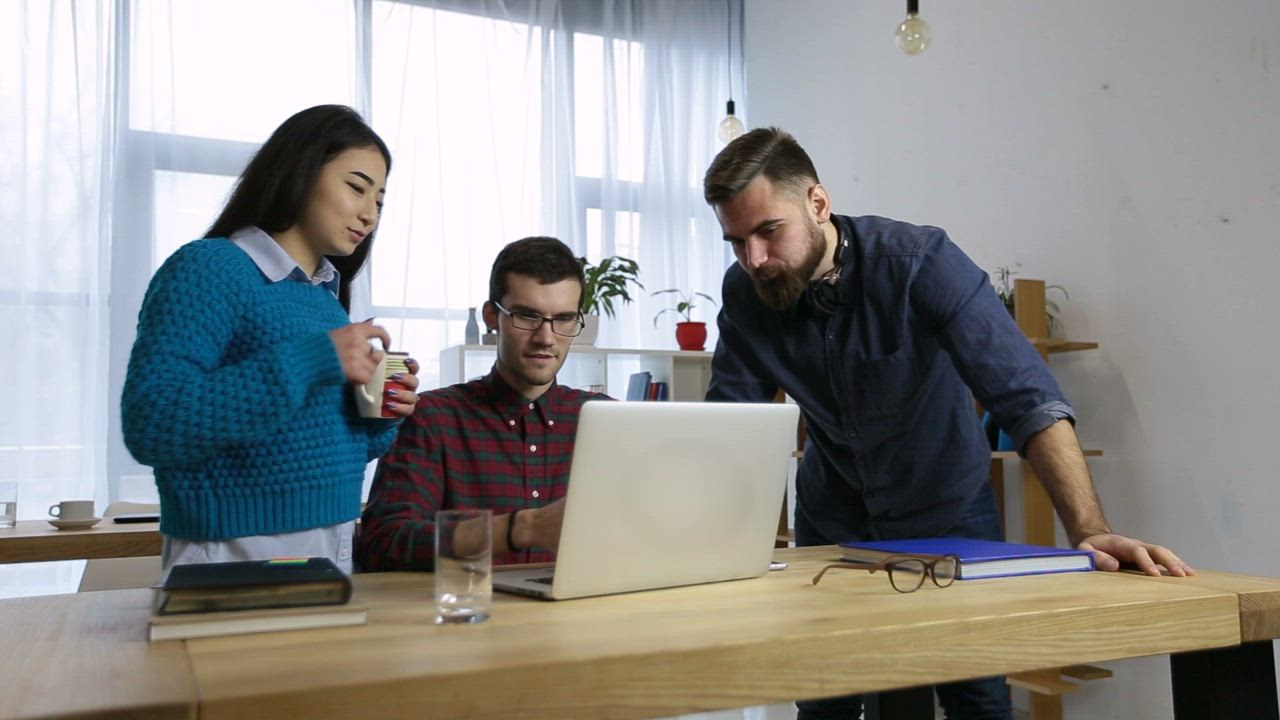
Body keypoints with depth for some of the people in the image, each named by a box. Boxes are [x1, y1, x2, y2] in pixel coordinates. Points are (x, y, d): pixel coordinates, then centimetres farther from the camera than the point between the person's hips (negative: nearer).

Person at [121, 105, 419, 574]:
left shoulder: (326, 297, 9)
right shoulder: (208, 269, -11)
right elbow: (149, 427, -23)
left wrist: (379, 419, -4)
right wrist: (308, 361, -25)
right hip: (235, 559, -6)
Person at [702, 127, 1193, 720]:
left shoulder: (920, 261, -27)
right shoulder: (744, 295, -14)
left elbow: (1028, 397, -33)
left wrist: (1089, 531, -43)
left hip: (948, 511, -3)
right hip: (832, 519, 3)